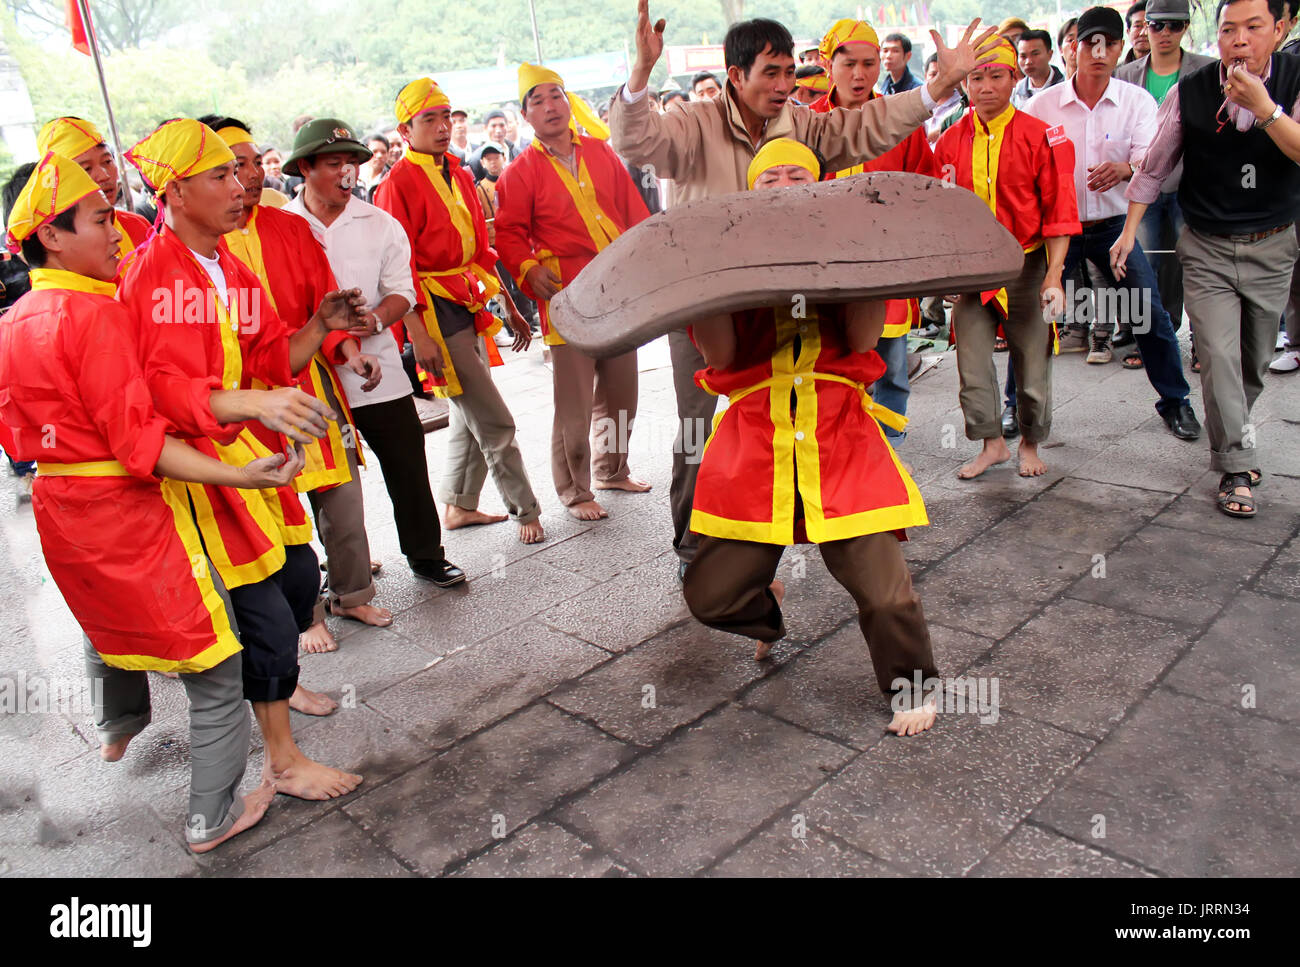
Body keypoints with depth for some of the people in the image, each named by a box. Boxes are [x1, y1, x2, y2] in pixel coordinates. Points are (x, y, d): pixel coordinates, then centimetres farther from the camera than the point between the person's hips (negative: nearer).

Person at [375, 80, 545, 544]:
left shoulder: (459, 175, 14)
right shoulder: (398, 184, -10)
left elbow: (481, 248, 19)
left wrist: (509, 306, 18)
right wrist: (419, 335, -20)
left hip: (471, 309, 8)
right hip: (436, 314, -8)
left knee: (469, 416, 16)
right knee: (495, 422, -5)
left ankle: (459, 506, 31)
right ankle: (525, 511, 8)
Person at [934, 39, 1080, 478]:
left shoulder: (1041, 138, -5)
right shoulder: (951, 141, 3)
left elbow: (1058, 212, -5)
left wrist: (1053, 276, -12)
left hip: (1025, 267, -2)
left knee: (1032, 363, 6)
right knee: (972, 364, 3)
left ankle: (1030, 444, 26)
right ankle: (992, 443, 20)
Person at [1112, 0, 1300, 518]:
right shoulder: (1190, 92, -7)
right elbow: (1155, 166, 3)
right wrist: (1130, 229, 2)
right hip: (1207, 247, -1)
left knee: (1256, 359, 12)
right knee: (1219, 355, -10)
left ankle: (1232, 430, 39)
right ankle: (1238, 466, -1)